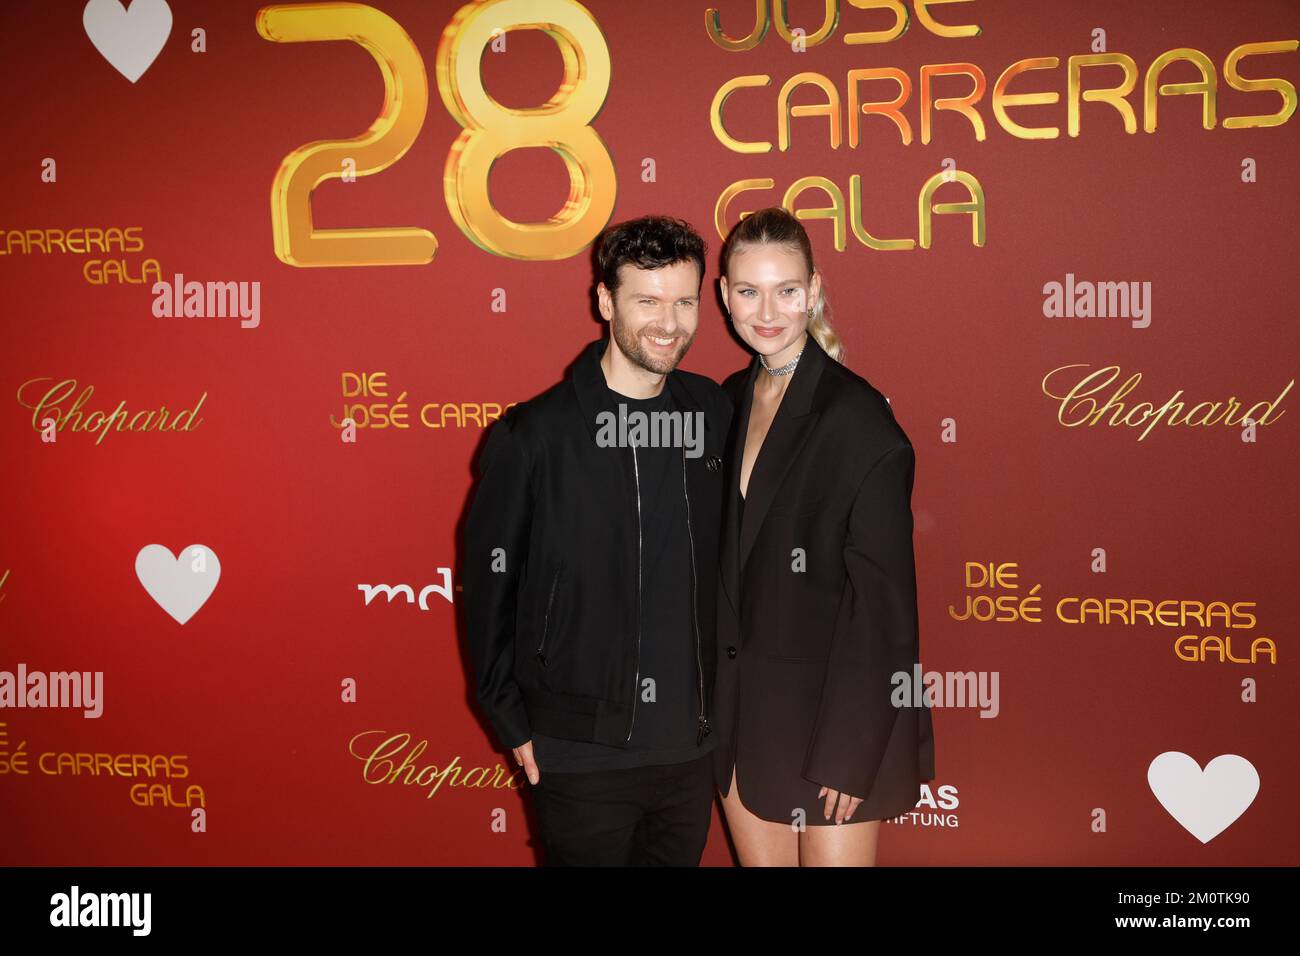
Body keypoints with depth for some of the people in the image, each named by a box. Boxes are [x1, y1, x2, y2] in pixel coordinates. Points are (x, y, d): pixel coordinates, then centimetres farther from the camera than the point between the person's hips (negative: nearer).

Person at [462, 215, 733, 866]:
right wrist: (514, 725, -3)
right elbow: (488, 586, -5)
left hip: (689, 746, 4)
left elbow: (731, 560, 9)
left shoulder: (715, 414, 1)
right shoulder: (533, 436, -10)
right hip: (581, 758, -4)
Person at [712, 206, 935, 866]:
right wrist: (718, 707, 8)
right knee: (760, 859, 16)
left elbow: (881, 597, -16)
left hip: (831, 710, -6)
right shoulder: (730, 401, 6)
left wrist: (848, 752, -17)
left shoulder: (857, 416, -15)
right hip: (741, 707, 6)